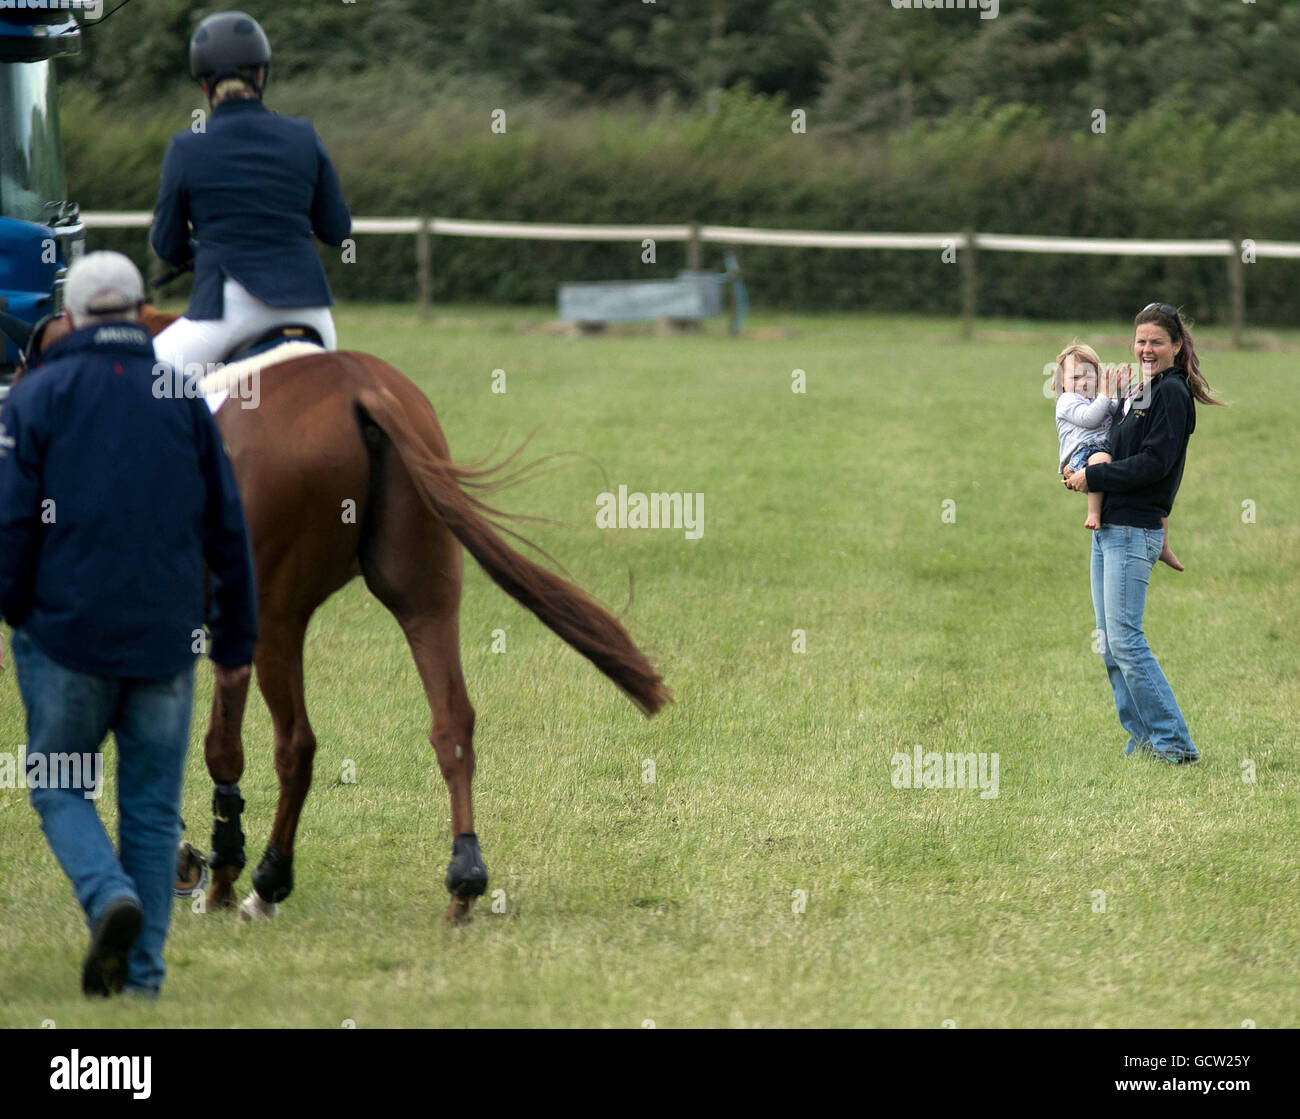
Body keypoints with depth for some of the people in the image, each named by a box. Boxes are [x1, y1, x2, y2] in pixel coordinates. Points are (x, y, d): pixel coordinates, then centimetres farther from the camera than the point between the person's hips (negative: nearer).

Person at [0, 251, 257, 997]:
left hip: (67, 629, -2)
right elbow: (228, 527, 8)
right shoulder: (183, 397, 7)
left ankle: (110, 896, -16)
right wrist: (237, 637, 14)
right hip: (167, 638, 2)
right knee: (153, 804, 7)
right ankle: (144, 971, 3)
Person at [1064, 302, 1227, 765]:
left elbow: (1154, 462, -18)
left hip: (1134, 531, -10)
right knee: (1110, 643, 9)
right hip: (1107, 528, 10)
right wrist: (1081, 475, 4)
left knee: (1125, 639, -13)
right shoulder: (1140, 393, 18)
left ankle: (1175, 744, -10)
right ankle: (1143, 740, 12)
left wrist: (1093, 476, -13)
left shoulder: (1173, 393, -10)